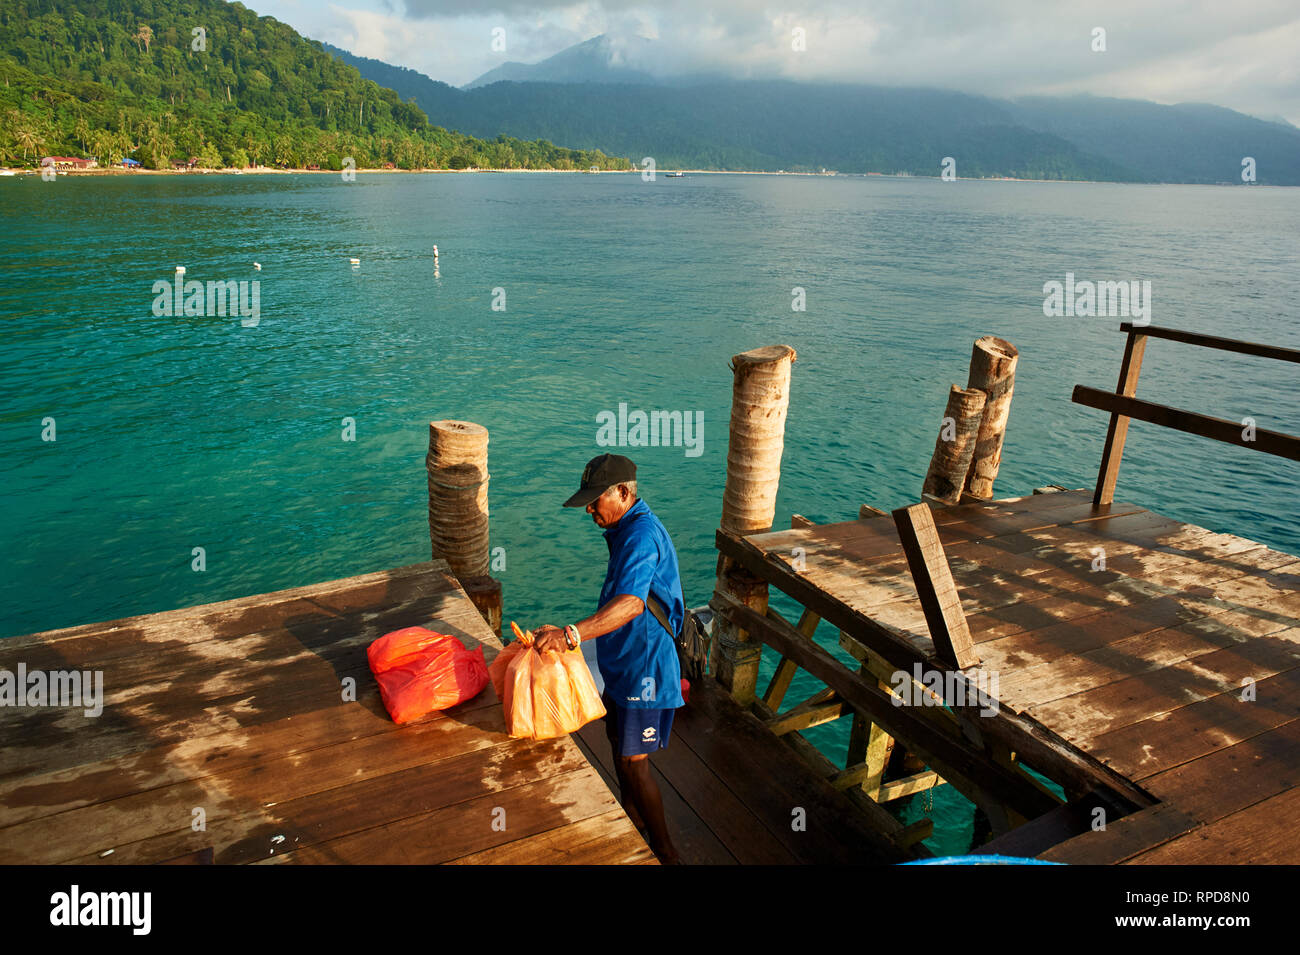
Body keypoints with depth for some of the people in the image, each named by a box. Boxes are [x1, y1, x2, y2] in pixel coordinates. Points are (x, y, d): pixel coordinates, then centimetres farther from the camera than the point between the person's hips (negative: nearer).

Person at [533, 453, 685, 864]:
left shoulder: (642, 536, -27)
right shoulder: (627, 529, 7)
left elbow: (630, 603, -43)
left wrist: (571, 634, -52)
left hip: (643, 665, -10)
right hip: (621, 660, 10)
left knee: (634, 761, 1)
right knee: (618, 743, 24)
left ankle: (664, 850, 19)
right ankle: (632, 816, 45)